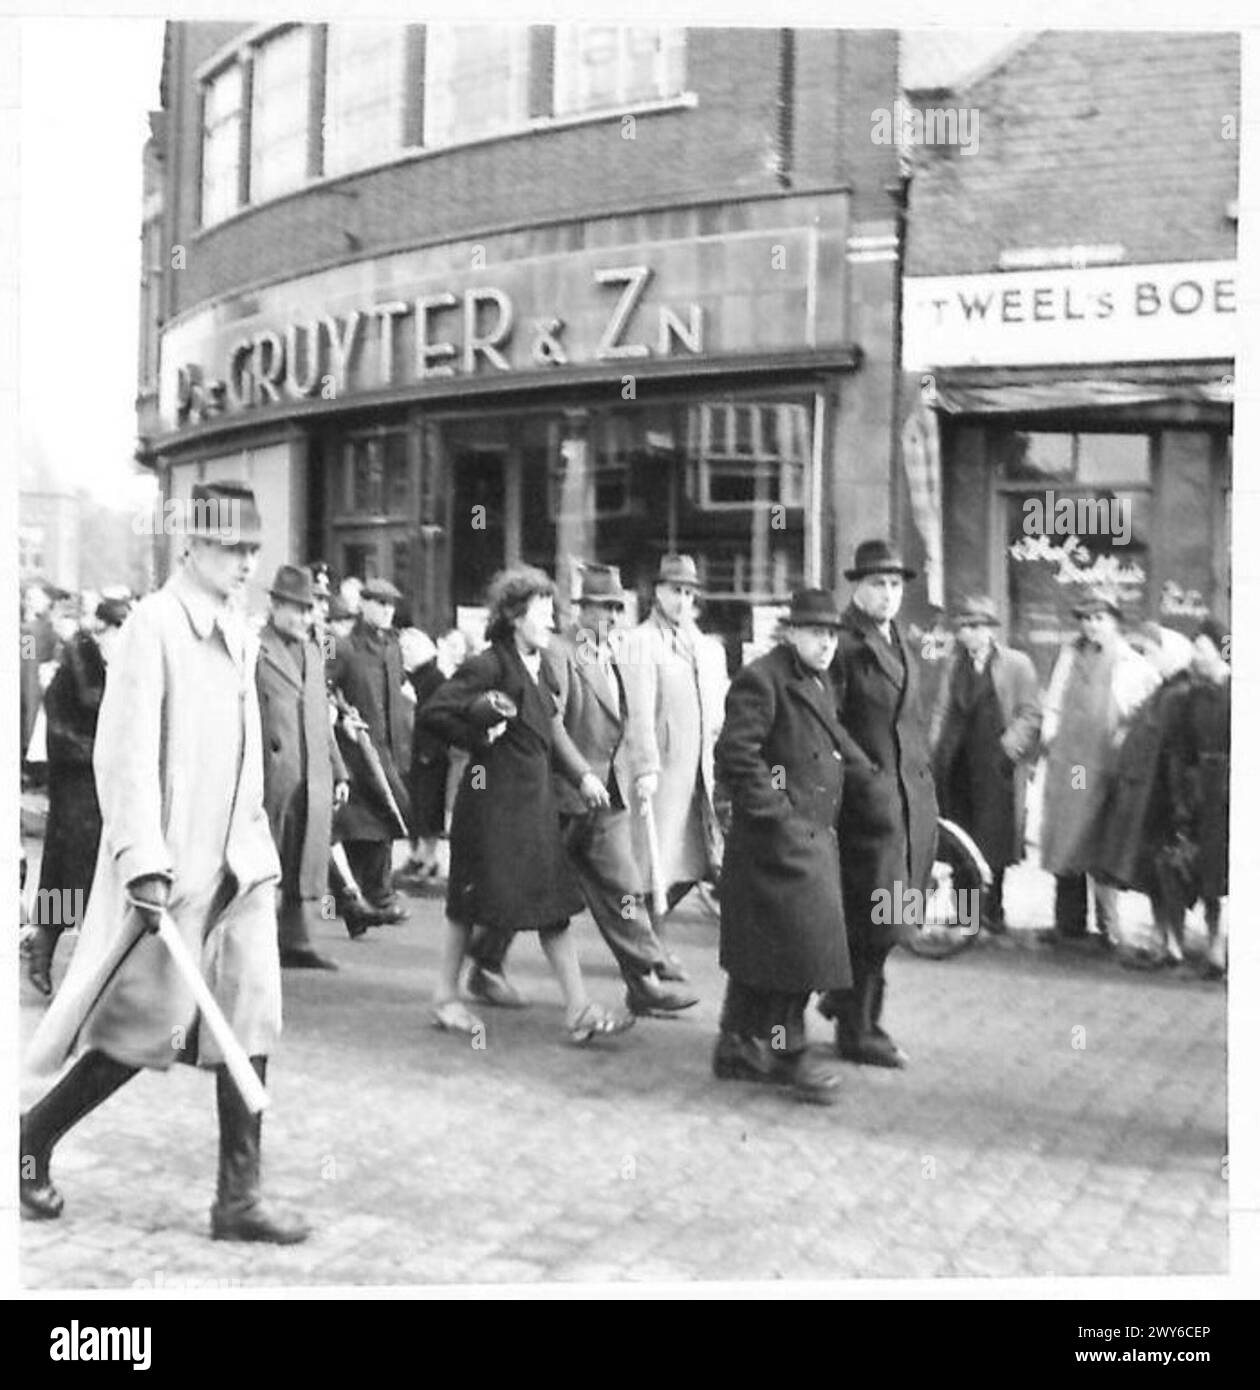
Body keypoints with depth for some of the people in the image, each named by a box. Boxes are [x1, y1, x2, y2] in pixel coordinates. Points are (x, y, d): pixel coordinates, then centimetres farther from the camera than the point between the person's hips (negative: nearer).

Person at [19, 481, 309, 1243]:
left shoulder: (239, 635, 12)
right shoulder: (154, 624, -11)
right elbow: (125, 753, -16)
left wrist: (256, 848, 16)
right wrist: (143, 861, -21)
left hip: (238, 864, 7)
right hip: (170, 865, -7)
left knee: (249, 1022, 3)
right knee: (143, 1025, 2)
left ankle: (240, 1197, 10)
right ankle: (30, 1138, 25)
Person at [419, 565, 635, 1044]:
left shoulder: (537, 666, 11)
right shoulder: (490, 665, -14)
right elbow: (433, 713, -16)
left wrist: (583, 774, 6)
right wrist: (481, 739, -13)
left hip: (535, 801, 8)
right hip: (493, 801, -8)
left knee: (555, 904, 5)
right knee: (471, 899, 5)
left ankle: (579, 1011, 6)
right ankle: (446, 995, 23)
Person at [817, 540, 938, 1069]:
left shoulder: (901, 643, 17)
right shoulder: (842, 644, -10)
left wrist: (924, 779, 16)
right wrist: (862, 772, -15)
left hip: (912, 795, 8)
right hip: (868, 797, -8)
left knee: (883, 919, 14)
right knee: (874, 920, -3)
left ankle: (843, 997, 33)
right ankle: (859, 1031, 9)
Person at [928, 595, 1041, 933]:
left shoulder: (1017, 664, -1)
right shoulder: (955, 665, 15)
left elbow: (1030, 713, -4)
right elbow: (942, 710, 15)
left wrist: (1009, 747, -13)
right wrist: (936, 748, 3)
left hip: (996, 763, -4)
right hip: (957, 763, 4)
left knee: (994, 838, -2)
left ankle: (992, 910, 8)